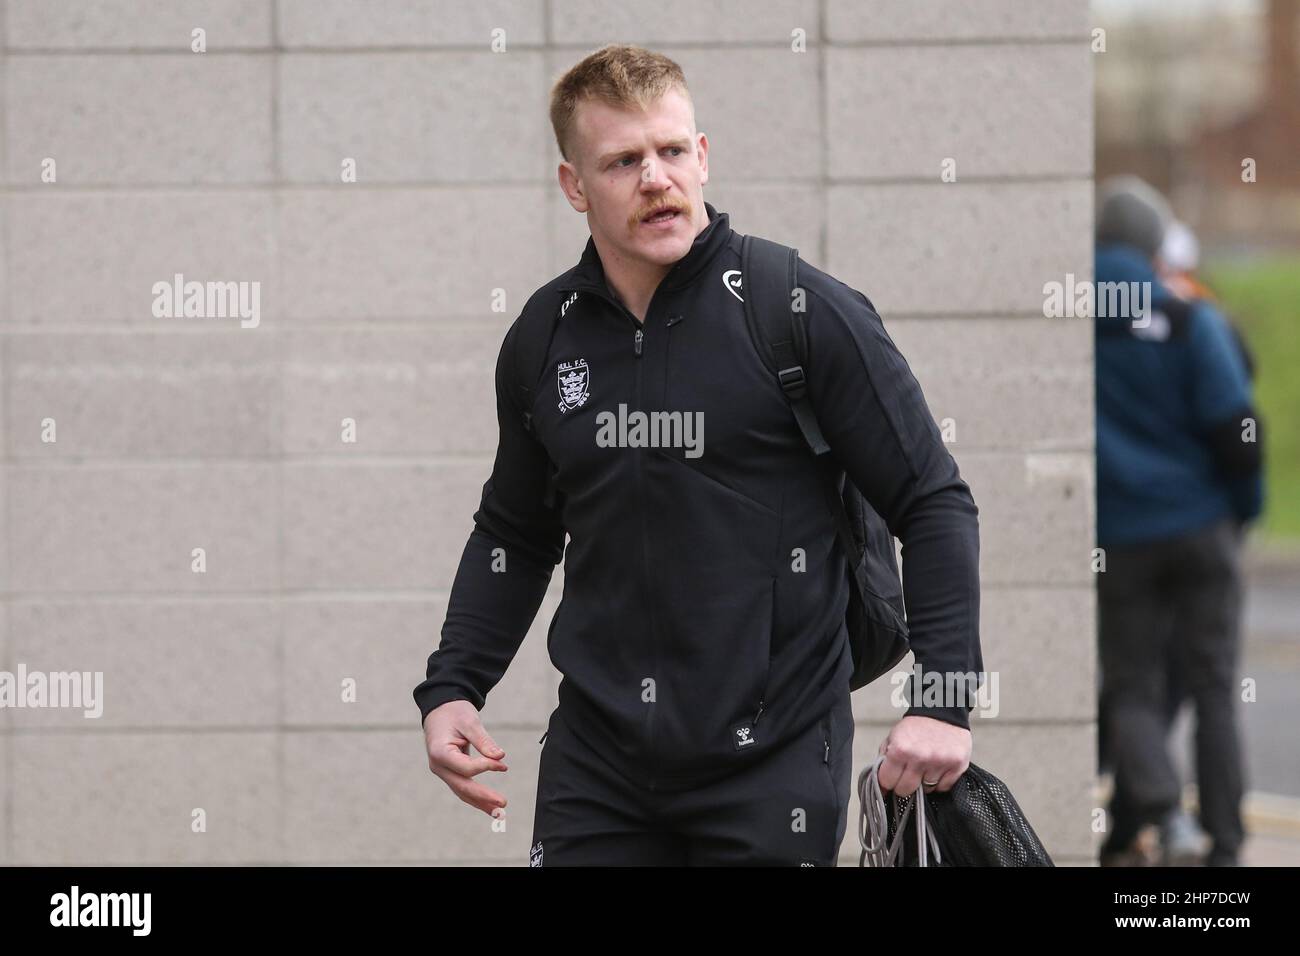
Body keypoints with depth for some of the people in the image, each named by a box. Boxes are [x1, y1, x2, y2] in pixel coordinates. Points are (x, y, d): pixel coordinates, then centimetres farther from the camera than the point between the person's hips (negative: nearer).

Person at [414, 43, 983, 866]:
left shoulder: (808, 313, -8)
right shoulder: (543, 336, 7)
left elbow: (934, 505, -5)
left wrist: (945, 703, -14)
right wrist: (451, 688, 9)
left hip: (773, 757, -4)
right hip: (597, 757, 4)